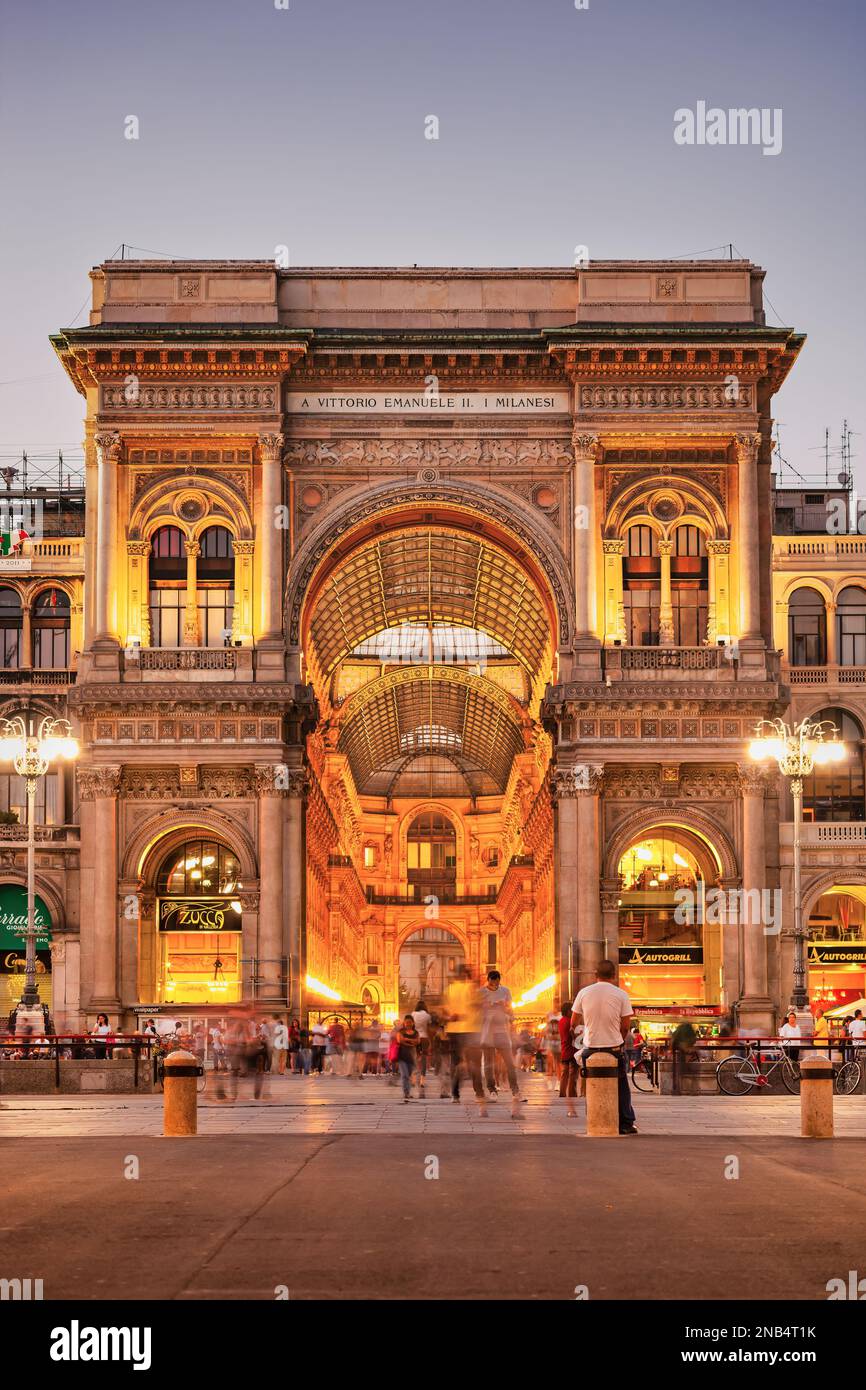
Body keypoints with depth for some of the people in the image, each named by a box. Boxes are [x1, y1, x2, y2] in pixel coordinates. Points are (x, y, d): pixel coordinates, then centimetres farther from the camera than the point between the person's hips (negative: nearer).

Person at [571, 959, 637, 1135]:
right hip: (614, 1047, -1)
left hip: (591, 1047, 1)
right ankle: (625, 1124, 10)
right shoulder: (621, 994, -6)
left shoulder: (584, 993, -2)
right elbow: (626, 1025, -4)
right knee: (621, 1087, 11)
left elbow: (574, 1021, 4)